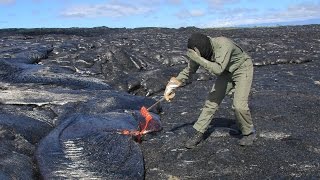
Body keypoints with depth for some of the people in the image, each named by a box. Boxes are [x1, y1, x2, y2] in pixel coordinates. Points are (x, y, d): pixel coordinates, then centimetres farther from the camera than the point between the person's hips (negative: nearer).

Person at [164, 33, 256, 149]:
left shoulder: (224, 45, -37)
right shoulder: (199, 51, -16)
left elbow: (218, 69, -46)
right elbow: (190, 69, -2)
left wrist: (198, 59, -48)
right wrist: (176, 83, -10)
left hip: (242, 70, -6)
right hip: (226, 73, 6)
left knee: (239, 105, -17)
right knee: (212, 100, -1)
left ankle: (249, 133, 9)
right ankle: (198, 134, 7)